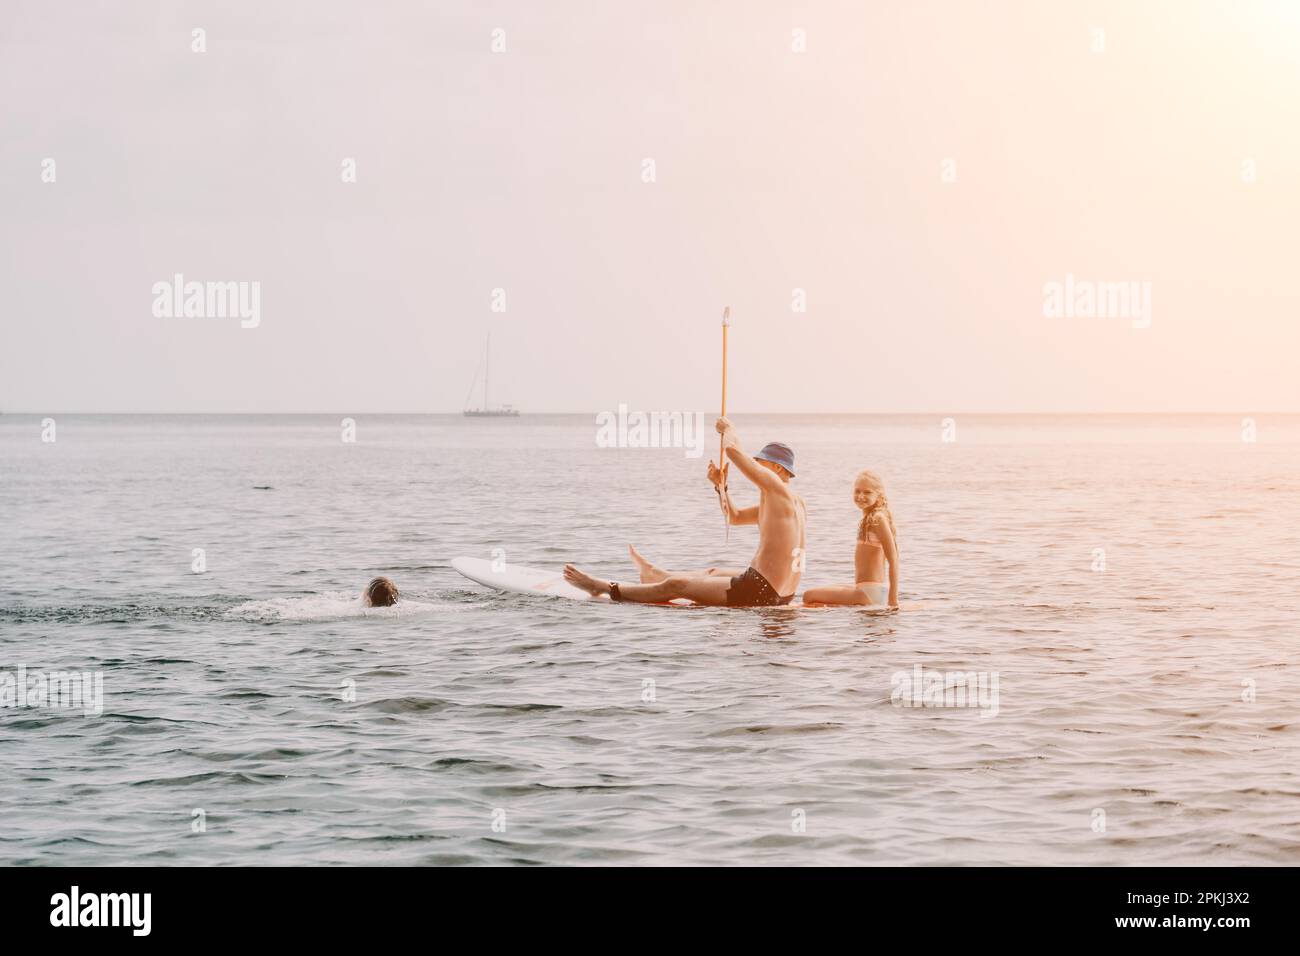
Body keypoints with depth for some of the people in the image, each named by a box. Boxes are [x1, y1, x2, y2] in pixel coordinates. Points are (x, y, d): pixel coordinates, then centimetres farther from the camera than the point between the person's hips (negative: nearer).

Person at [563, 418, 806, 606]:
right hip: (781, 594, 10)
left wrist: (728, 429, 2)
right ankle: (654, 576, 62)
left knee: (675, 585, 1)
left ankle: (605, 589, 13)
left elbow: (733, 449, -20)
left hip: (760, 591, -10)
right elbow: (734, 517, 29)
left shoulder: (775, 486, -13)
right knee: (715, 573, 37)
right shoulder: (796, 504, 17)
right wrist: (721, 486, 15)